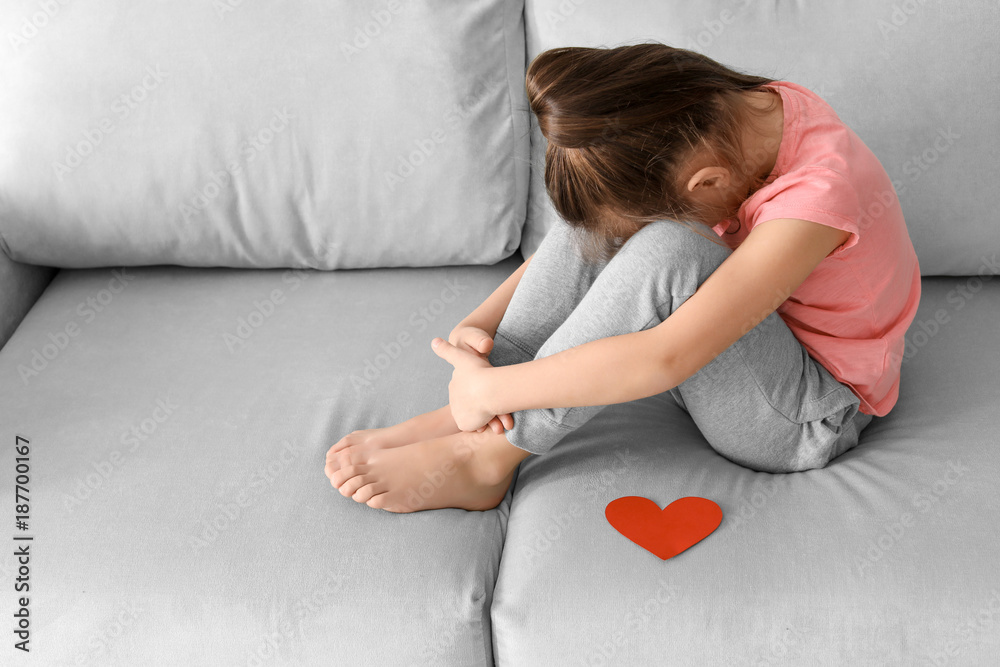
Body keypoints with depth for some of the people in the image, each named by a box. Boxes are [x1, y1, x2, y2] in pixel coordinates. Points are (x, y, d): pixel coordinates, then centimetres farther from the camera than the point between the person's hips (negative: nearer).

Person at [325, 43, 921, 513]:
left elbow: (662, 361, -40)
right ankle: (462, 417, -12)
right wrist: (480, 324, -15)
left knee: (665, 249, -34)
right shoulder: (730, 116, -11)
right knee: (599, 216, -13)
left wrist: (492, 388, -31)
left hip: (812, 420, -7)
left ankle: (486, 458, -20)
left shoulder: (816, 196, -34)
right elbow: (582, 248, -2)